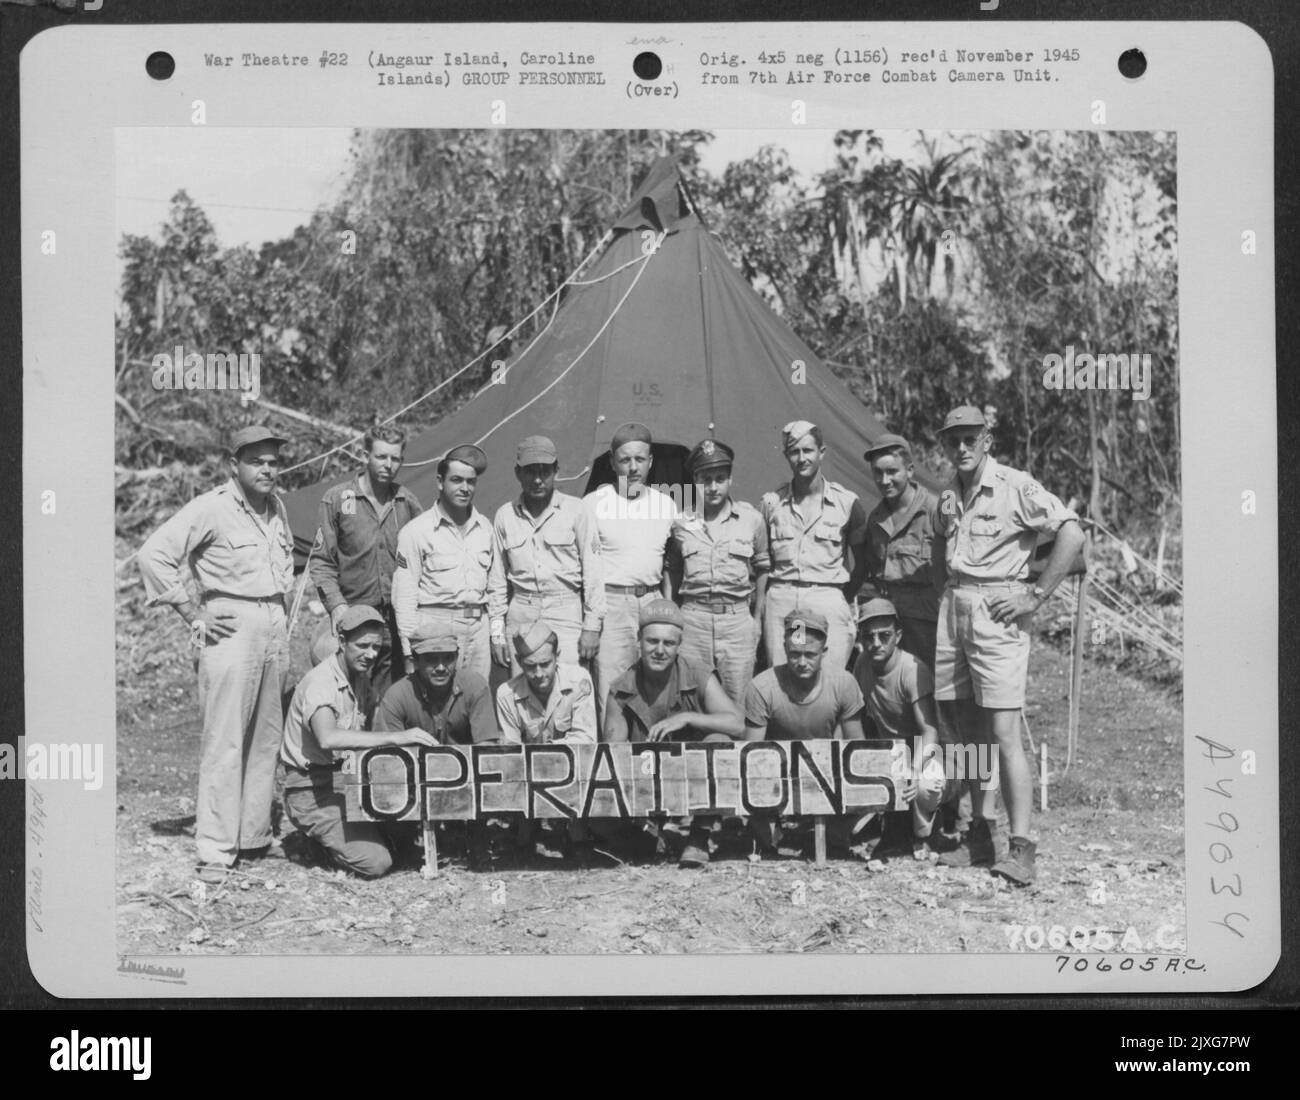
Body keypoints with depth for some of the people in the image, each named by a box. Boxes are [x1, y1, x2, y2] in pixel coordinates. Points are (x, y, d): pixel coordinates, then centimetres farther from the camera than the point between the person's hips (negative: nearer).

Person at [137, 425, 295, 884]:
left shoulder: (276, 507, 14)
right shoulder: (211, 508, -9)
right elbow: (153, 554, -13)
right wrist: (192, 614, -11)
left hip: (274, 625, 7)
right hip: (232, 627, -7)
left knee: (266, 738, 9)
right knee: (224, 741, -9)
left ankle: (254, 836, 18)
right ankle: (214, 851, -6)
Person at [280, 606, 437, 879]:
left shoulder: (361, 678, 8)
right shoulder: (320, 682, -19)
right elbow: (327, 738, -38)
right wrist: (396, 737, -40)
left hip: (349, 780, 8)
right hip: (313, 792, -8)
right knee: (375, 862, -21)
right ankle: (326, 839, 7)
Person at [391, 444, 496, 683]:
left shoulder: (484, 528, 13)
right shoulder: (416, 531, -2)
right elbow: (404, 597, -3)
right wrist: (410, 652, -8)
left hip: (478, 626, 5)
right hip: (436, 626, -4)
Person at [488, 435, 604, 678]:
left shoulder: (575, 510, 0)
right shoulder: (505, 515, 8)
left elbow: (593, 570, 2)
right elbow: (497, 578, 13)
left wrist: (592, 626, -3)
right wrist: (497, 633, 9)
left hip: (566, 613, -2)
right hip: (521, 615, 2)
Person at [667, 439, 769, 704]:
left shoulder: (751, 519, 4)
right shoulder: (680, 522, 6)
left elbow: (761, 569, 13)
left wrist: (757, 617, 11)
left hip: (738, 617, -1)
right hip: (693, 618, 1)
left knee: (737, 704, 1)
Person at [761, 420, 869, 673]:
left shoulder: (847, 502, 3)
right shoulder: (772, 502, 9)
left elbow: (861, 564, 10)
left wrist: (844, 598, 7)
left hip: (828, 601, -2)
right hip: (780, 602, 2)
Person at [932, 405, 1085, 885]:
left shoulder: (1015, 486, -8)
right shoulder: (947, 497, 13)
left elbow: (1072, 534, -15)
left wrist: (1035, 596, -15)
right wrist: (947, 593, 14)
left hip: (996, 611, -7)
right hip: (953, 610, 7)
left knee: (1002, 733, -12)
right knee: (969, 732, 10)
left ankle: (1019, 848, -11)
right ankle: (982, 834, 19)